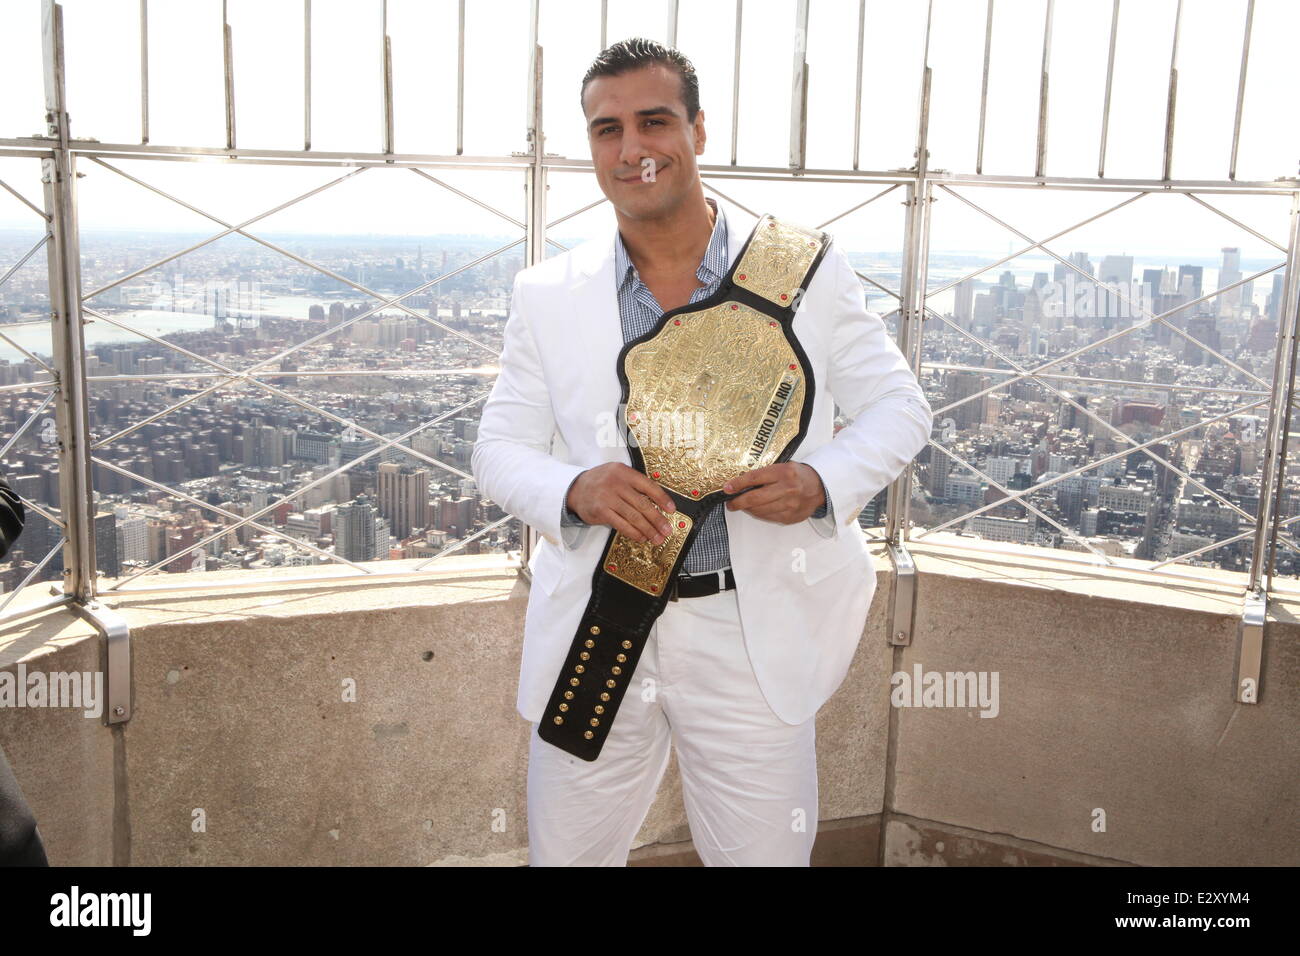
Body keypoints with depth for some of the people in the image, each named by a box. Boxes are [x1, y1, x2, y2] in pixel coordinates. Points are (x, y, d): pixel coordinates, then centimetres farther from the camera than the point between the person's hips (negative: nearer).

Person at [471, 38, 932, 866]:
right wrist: (574, 490, -17)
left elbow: (900, 406, 4)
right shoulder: (548, 296, 2)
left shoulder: (806, 271, -2)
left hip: (752, 640, -1)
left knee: (768, 853, 12)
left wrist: (823, 480, -17)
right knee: (565, 855, 15)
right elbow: (500, 448, 6)